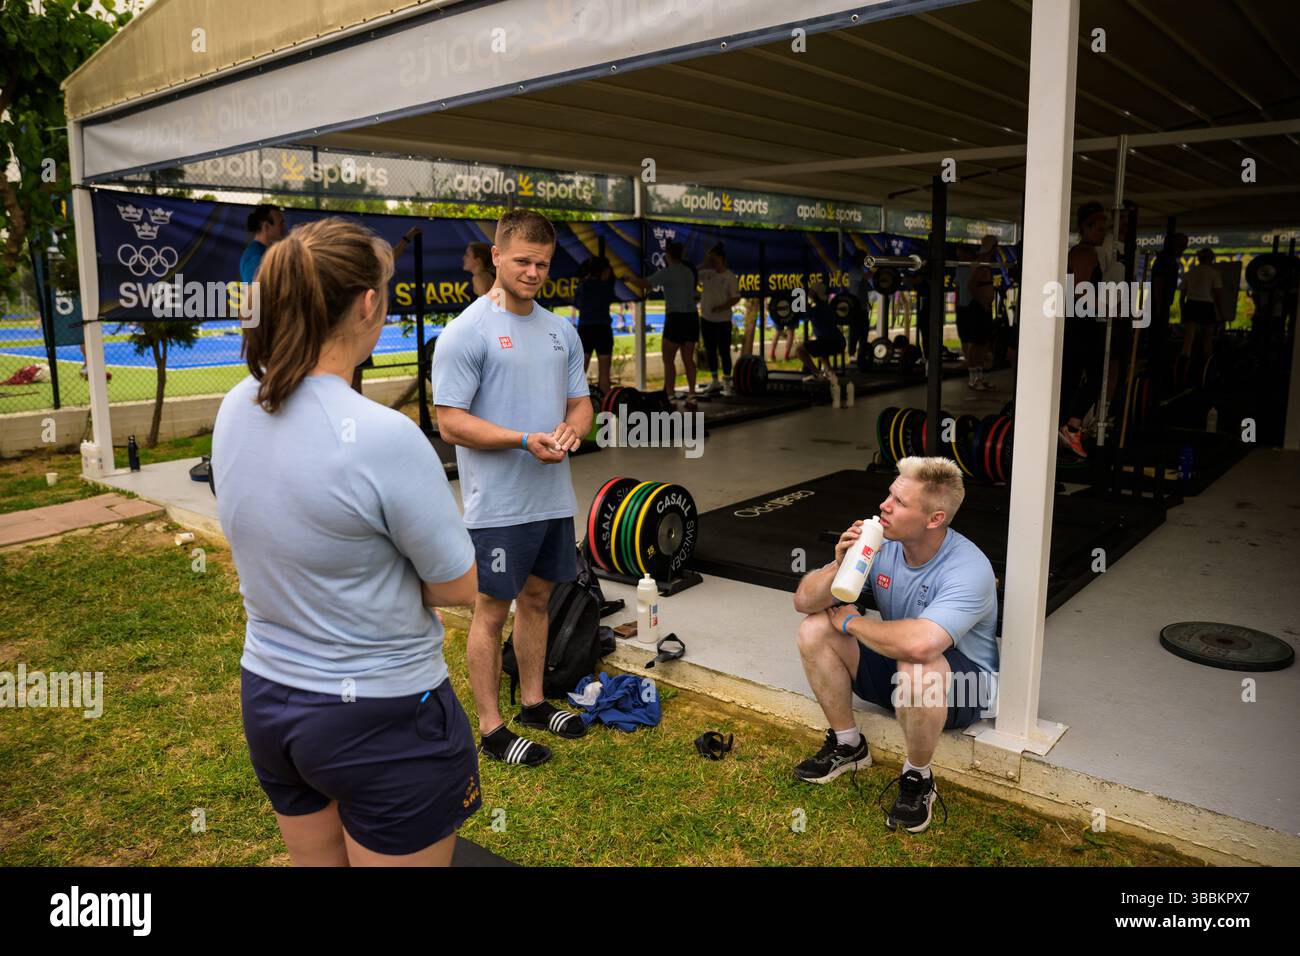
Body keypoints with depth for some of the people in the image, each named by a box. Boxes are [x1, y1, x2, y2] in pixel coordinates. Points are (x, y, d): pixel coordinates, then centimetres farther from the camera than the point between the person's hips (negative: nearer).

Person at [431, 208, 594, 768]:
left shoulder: (561, 331, 10)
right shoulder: (466, 333, -12)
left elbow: (580, 401, 12)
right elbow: (451, 422, -16)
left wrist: (572, 429, -12)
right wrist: (524, 440, -26)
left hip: (553, 499, 7)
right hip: (498, 505, -7)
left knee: (537, 599, 18)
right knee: (493, 611, 4)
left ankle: (534, 703, 35)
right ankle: (490, 728, 17)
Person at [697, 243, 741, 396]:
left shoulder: (730, 277, -9)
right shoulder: (706, 273, 3)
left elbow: (736, 298, -10)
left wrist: (722, 307, -22)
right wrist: (703, 265, -2)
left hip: (723, 320, -5)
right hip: (706, 318, 5)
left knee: (724, 352, -2)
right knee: (710, 351, 11)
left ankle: (727, 383, 7)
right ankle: (715, 381, 23)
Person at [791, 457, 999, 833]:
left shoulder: (969, 570, -30)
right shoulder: (880, 543, -13)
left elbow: (918, 644, -48)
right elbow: (804, 600, -10)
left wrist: (851, 622, -29)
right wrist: (839, 566, -31)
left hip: (963, 683, -6)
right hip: (894, 666, 6)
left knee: (915, 667, -40)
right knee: (813, 630, -13)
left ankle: (918, 779, -11)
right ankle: (847, 745, 5)